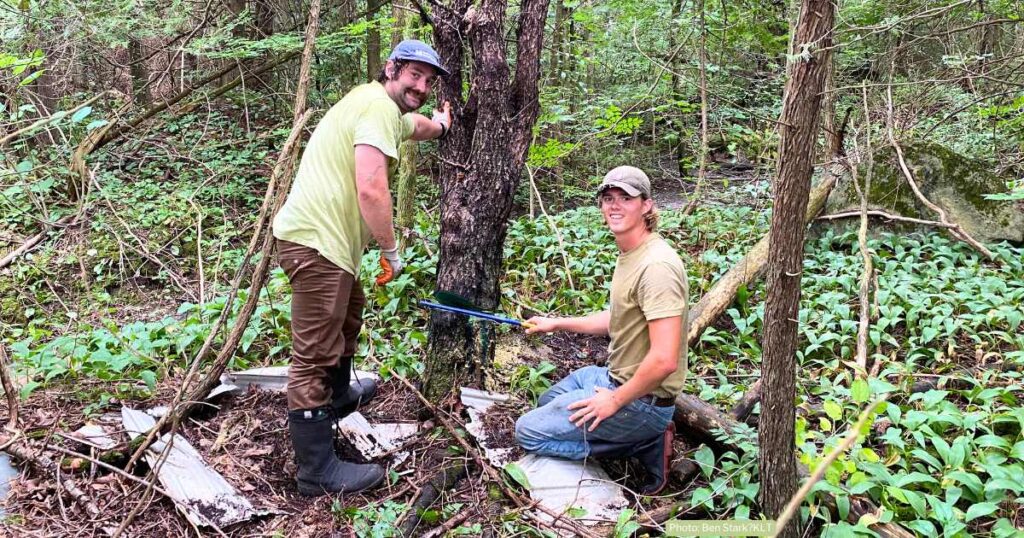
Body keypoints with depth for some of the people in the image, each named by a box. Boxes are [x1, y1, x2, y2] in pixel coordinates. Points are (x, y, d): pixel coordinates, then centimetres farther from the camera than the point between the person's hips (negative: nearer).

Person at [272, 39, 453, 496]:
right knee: (315, 356, -6)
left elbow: (413, 126, 44)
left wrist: (438, 125, 62)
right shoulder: (379, 106, -14)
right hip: (315, 242, -11)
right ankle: (317, 471, 3)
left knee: (348, 313, 31)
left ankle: (339, 396, 54)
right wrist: (391, 251, -13)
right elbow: (371, 189, -25)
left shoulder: (386, 110, 18)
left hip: (317, 237, 11)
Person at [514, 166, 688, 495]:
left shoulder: (657, 266, -27)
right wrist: (558, 324, 24)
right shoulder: (628, 255, 6)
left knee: (529, 432, -6)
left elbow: (664, 360, -32)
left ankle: (647, 446, -3)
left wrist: (616, 400, -19)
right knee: (547, 402, 30)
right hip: (615, 376, 10)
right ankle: (645, 435, 14)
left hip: (642, 400, -10)